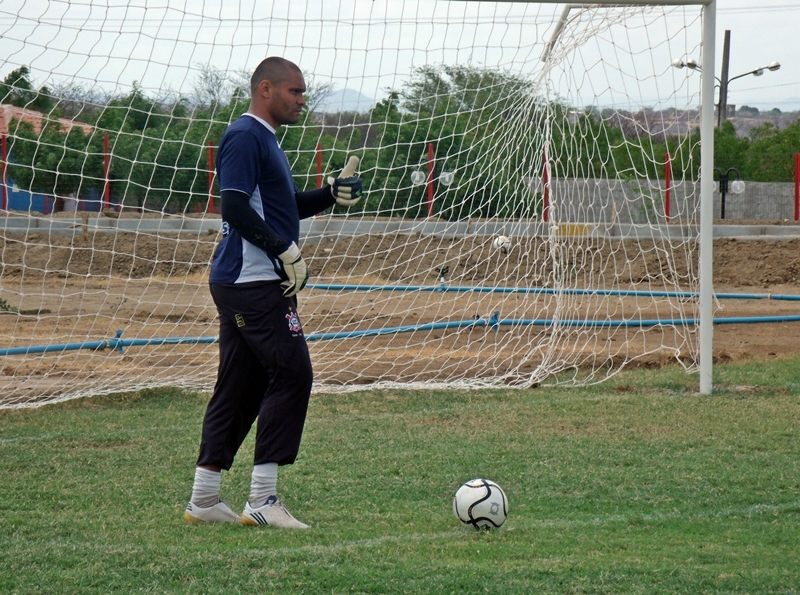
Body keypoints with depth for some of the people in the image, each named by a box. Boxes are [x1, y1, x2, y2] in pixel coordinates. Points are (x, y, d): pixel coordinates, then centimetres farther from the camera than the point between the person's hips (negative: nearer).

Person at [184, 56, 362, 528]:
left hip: (240, 285, 11)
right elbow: (235, 206, -20)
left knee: (241, 386, 10)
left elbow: (286, 207, 28)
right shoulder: (245, 137, -11)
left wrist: (332, 194, 12)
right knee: (292, 374, -11)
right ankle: (263, 499, -11)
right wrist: (286, 250, -19)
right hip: (254, 281, -11)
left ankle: (204, 499, 12)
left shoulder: (267, 140, 21)